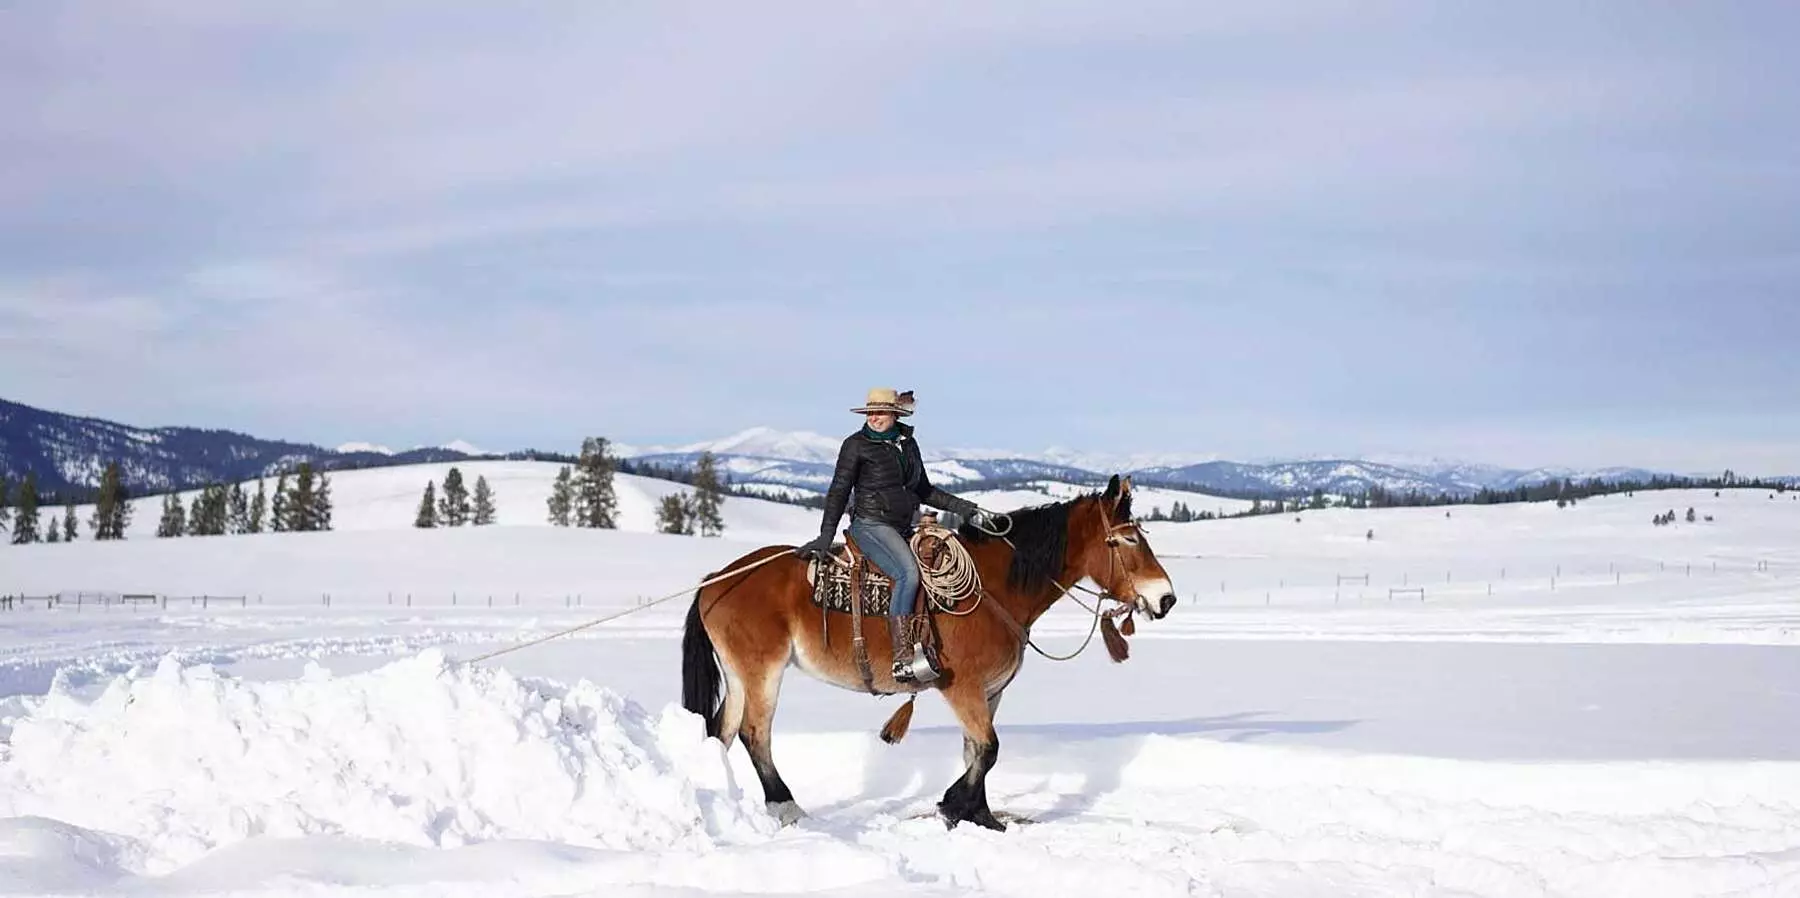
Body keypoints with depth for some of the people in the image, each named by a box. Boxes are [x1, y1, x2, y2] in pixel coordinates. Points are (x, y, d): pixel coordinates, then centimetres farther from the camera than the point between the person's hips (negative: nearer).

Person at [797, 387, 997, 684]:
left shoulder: (908, 444, 15)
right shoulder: (856, 445, -1)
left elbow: (924, 491, 24)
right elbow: (839, 492, -3)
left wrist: (967, 509, 19)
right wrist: (826, 536, -12)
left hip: (903, 528, 7)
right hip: (871, 525, -7)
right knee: (909, 573, -31)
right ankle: (902, 661, -36)